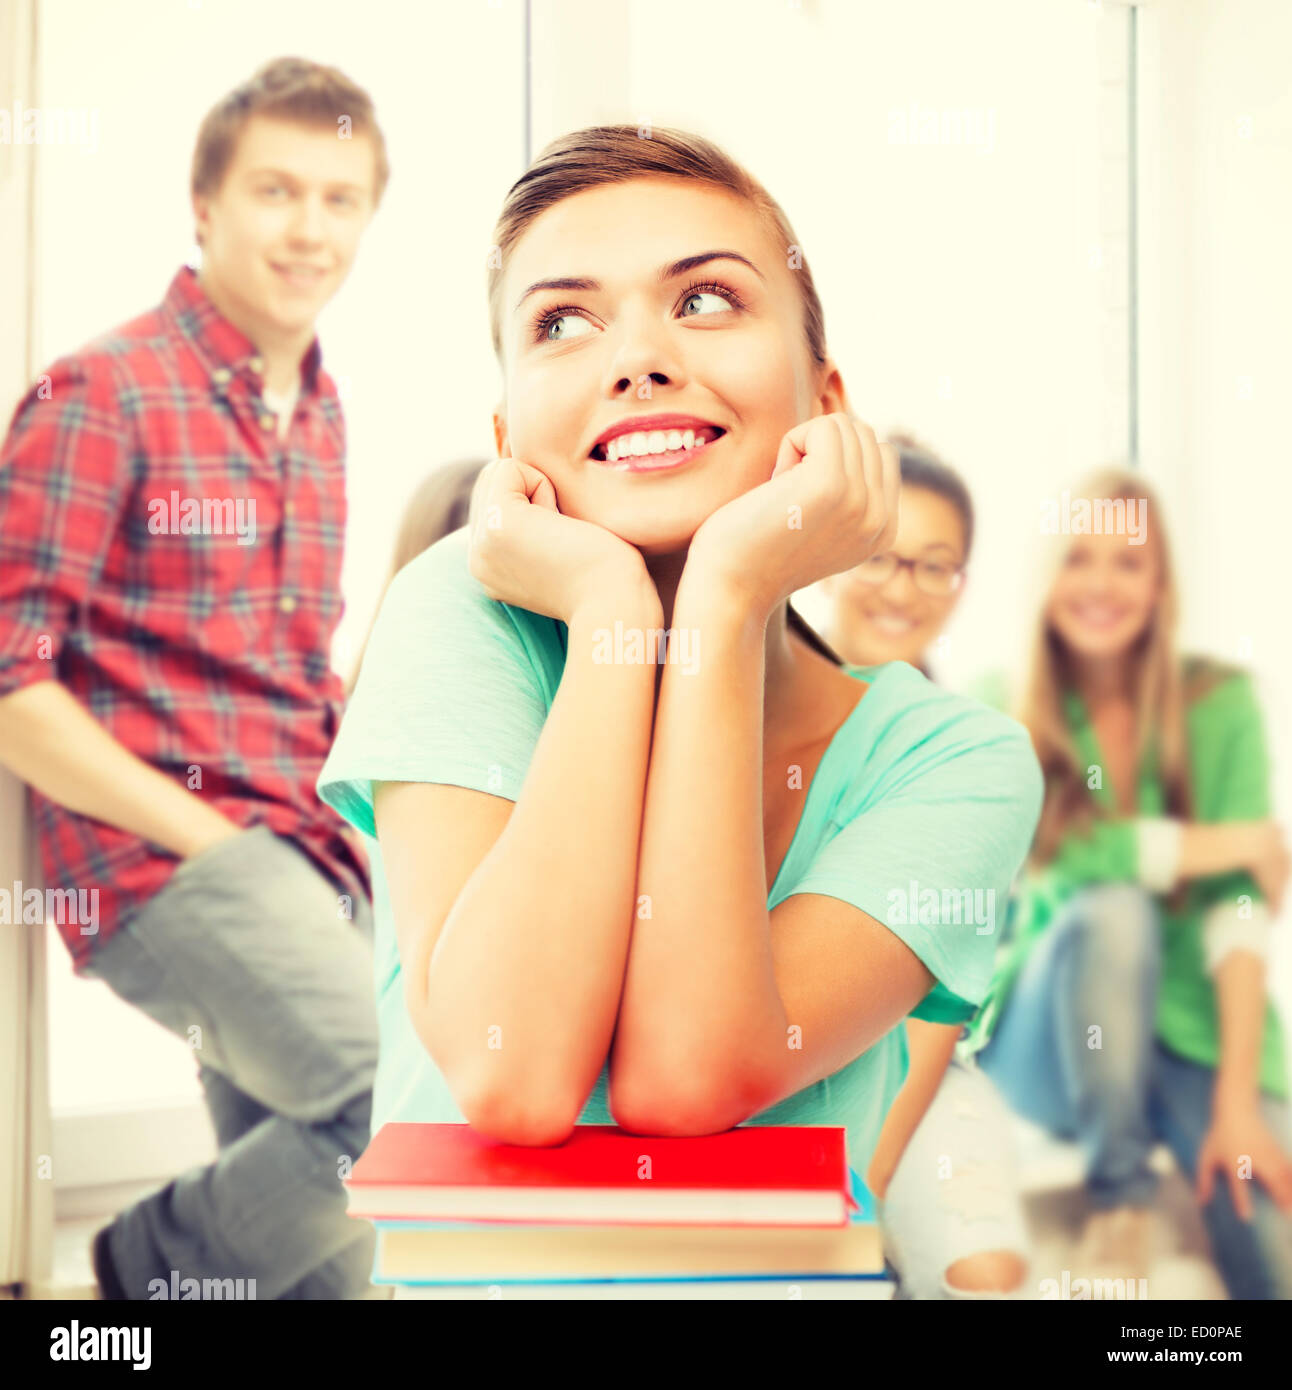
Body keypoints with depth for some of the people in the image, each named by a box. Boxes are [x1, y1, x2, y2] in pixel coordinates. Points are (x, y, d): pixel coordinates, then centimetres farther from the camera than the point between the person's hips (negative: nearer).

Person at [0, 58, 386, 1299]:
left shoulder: (318, 414, 16)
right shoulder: (105, 393, -8)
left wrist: (338, 826, 8)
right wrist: (202, 836, -14)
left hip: (301, 867, 8)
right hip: (158, 862, -8)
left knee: (319, 1243, 9)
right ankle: (164, 1259, -1)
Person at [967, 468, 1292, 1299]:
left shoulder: (1219, 702, -1)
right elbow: (1048, 852, -20)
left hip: (1197, 1032, -1)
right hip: (1051, 1041, 1)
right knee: (1111, 910, -32)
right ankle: (1119, 1201, -15)